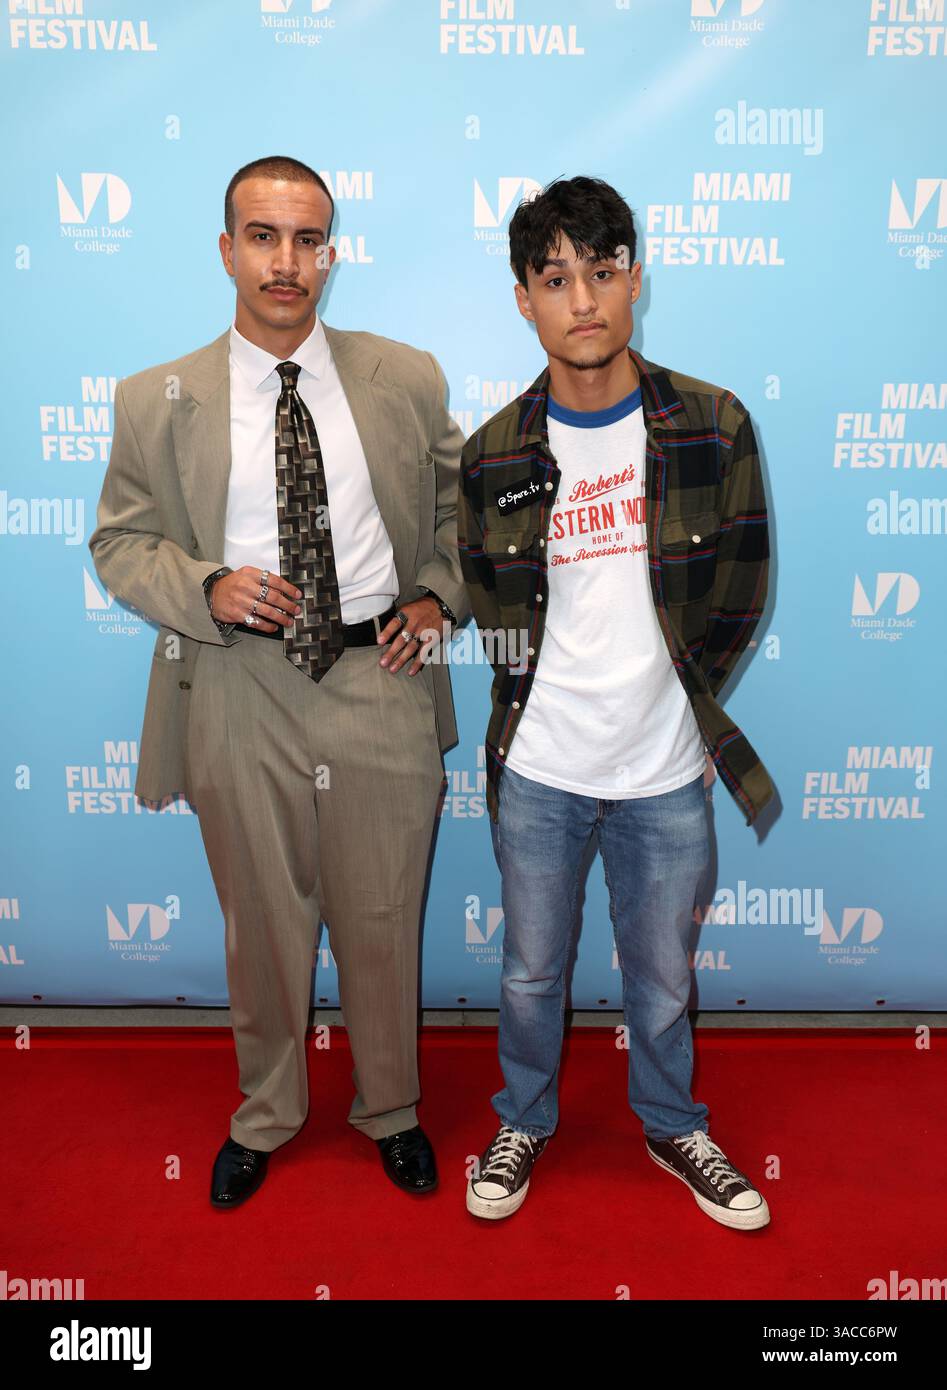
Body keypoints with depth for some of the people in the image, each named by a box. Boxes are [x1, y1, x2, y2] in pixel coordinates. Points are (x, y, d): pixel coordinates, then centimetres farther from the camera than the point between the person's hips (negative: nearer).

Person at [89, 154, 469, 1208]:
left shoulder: (407, 379, 4)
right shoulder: (157, 401, 1)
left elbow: (457, 503, 15)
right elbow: (120, 540, 5)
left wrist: (436, 598, -1)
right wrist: (206, 589, -13)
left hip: (381, 683, 1)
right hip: (240, 695, 0)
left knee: (383, 923, 13)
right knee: (262, 925, 14)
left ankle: (391, 1111, 40)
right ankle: (264, 1116, 42)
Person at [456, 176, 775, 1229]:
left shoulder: (715, 427, -7)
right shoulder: (493, 456, -5)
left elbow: (740, 595, 1)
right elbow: (492, 608, 6)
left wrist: (676, 698, 2)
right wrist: (543, 702, 3)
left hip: (665, 769, 0)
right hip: (539, 767, 0)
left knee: (661, 976, 18)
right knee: (530, 972, 17)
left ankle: (672, 1125, 45)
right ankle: (524, 1120, 44)